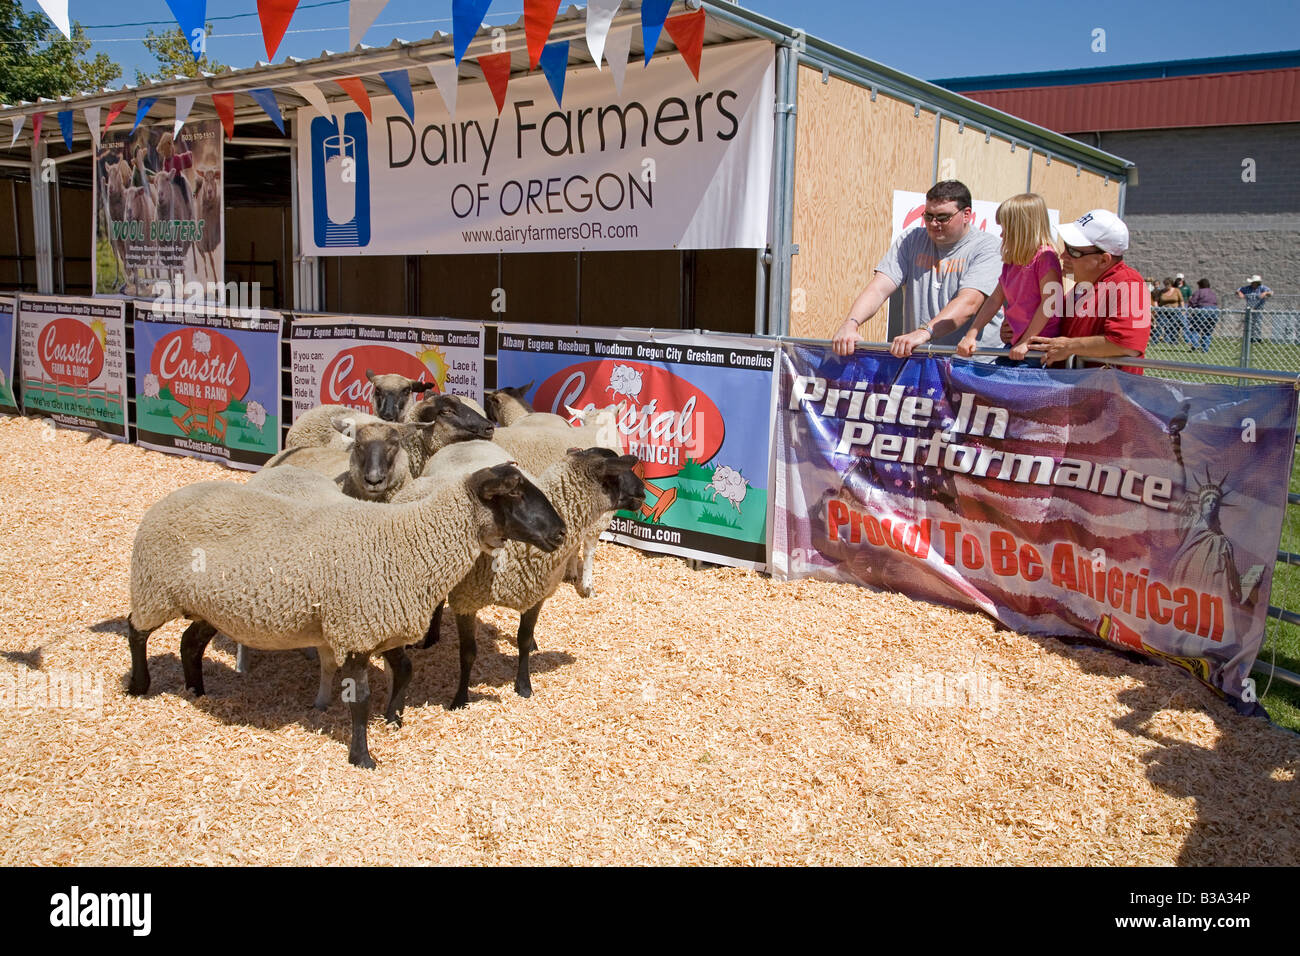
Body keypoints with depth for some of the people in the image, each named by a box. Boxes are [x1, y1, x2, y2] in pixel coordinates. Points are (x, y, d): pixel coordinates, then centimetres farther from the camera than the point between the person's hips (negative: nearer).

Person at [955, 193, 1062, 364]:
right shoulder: (1011, 261, 14)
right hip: (1014, 342, 7)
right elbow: (995, 299, 14)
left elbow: (1049, 303, -15)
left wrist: (1025, 342, -16)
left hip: (1039, 343, -7)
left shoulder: (1045, 258, -10)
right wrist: (971, 335, 7)